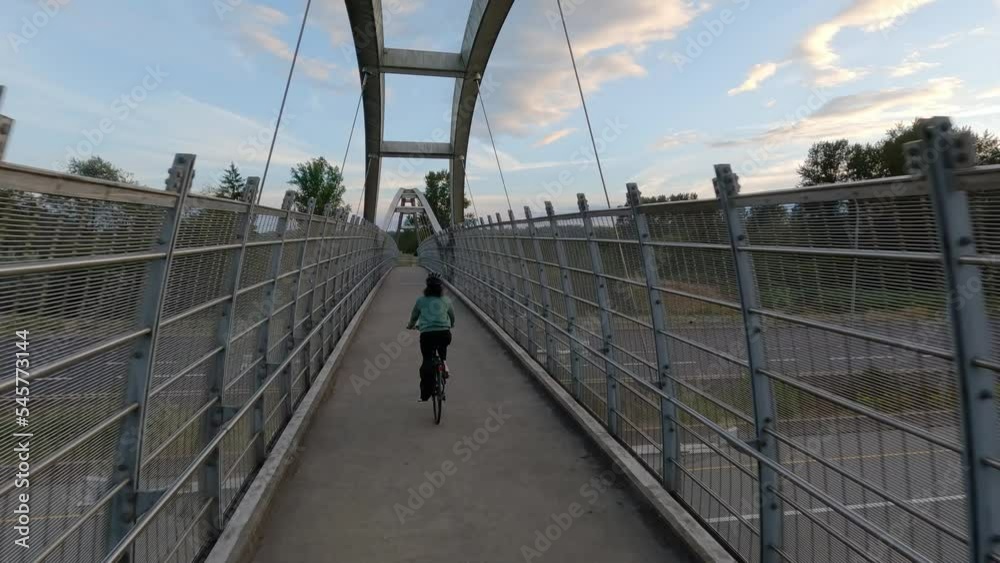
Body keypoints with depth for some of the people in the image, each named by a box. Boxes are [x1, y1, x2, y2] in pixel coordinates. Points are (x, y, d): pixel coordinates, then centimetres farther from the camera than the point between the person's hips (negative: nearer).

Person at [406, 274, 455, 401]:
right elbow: (452, 317, 31)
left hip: (427, 334, -1)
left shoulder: (420, 300, 13)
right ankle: (443, 363, 16)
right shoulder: (446, 300, 16)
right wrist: (450, 326, 53)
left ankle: (425, 393, 7)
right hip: (444, 333, 1)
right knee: (442, 346, 37)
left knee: (427, 361, 12)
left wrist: (411, 326, 49)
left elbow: (414, 316, 28)